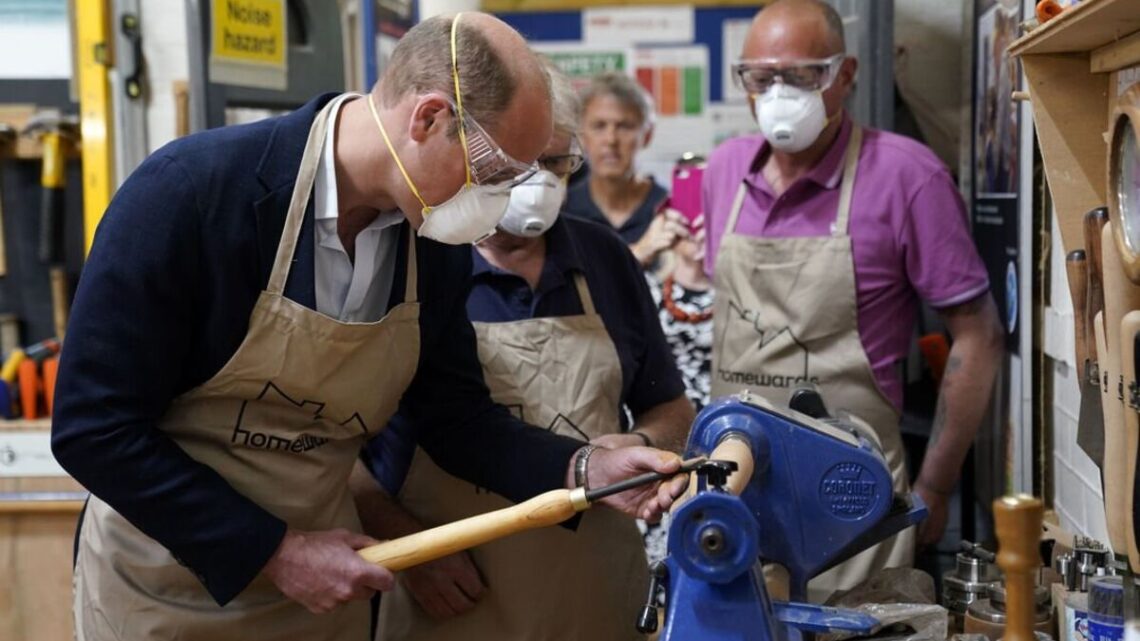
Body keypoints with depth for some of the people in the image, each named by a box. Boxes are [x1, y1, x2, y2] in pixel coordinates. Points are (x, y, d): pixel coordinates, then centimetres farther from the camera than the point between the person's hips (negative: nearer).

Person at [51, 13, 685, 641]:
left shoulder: (440, 245, -8)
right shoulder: (192, 190, -24)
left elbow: (454, 414, 3)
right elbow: (95, 427, -21)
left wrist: (585, 470, -13)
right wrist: (275, 552, -20)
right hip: (163, 587, -5)